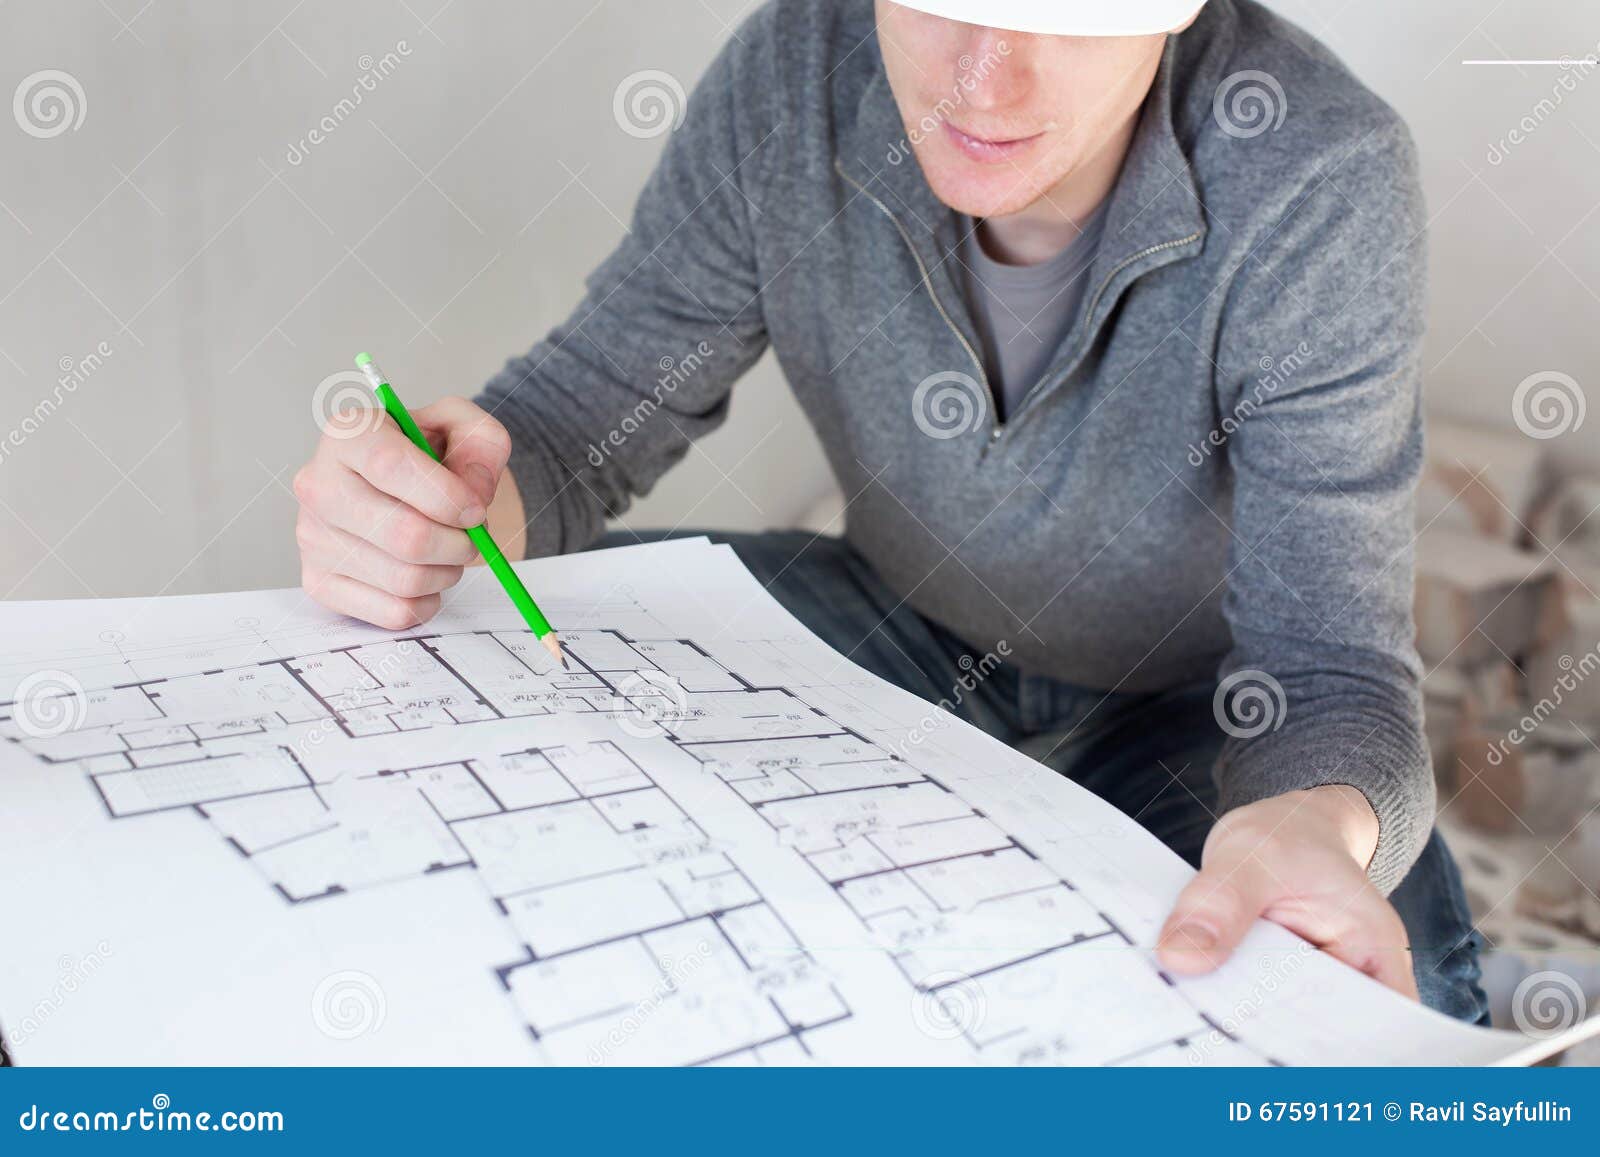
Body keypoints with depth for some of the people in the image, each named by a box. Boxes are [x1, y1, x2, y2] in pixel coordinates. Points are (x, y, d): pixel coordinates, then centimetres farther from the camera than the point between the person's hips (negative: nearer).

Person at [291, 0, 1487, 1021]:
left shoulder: (1319, 183, -29)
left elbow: (1328, 665, -28)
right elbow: (583, 407, -12)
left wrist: (1316, 823, -52)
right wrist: (467, 502, -36)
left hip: (1203, 698, -2)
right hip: (907, 628, 3)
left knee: (1405, 1000, -31)